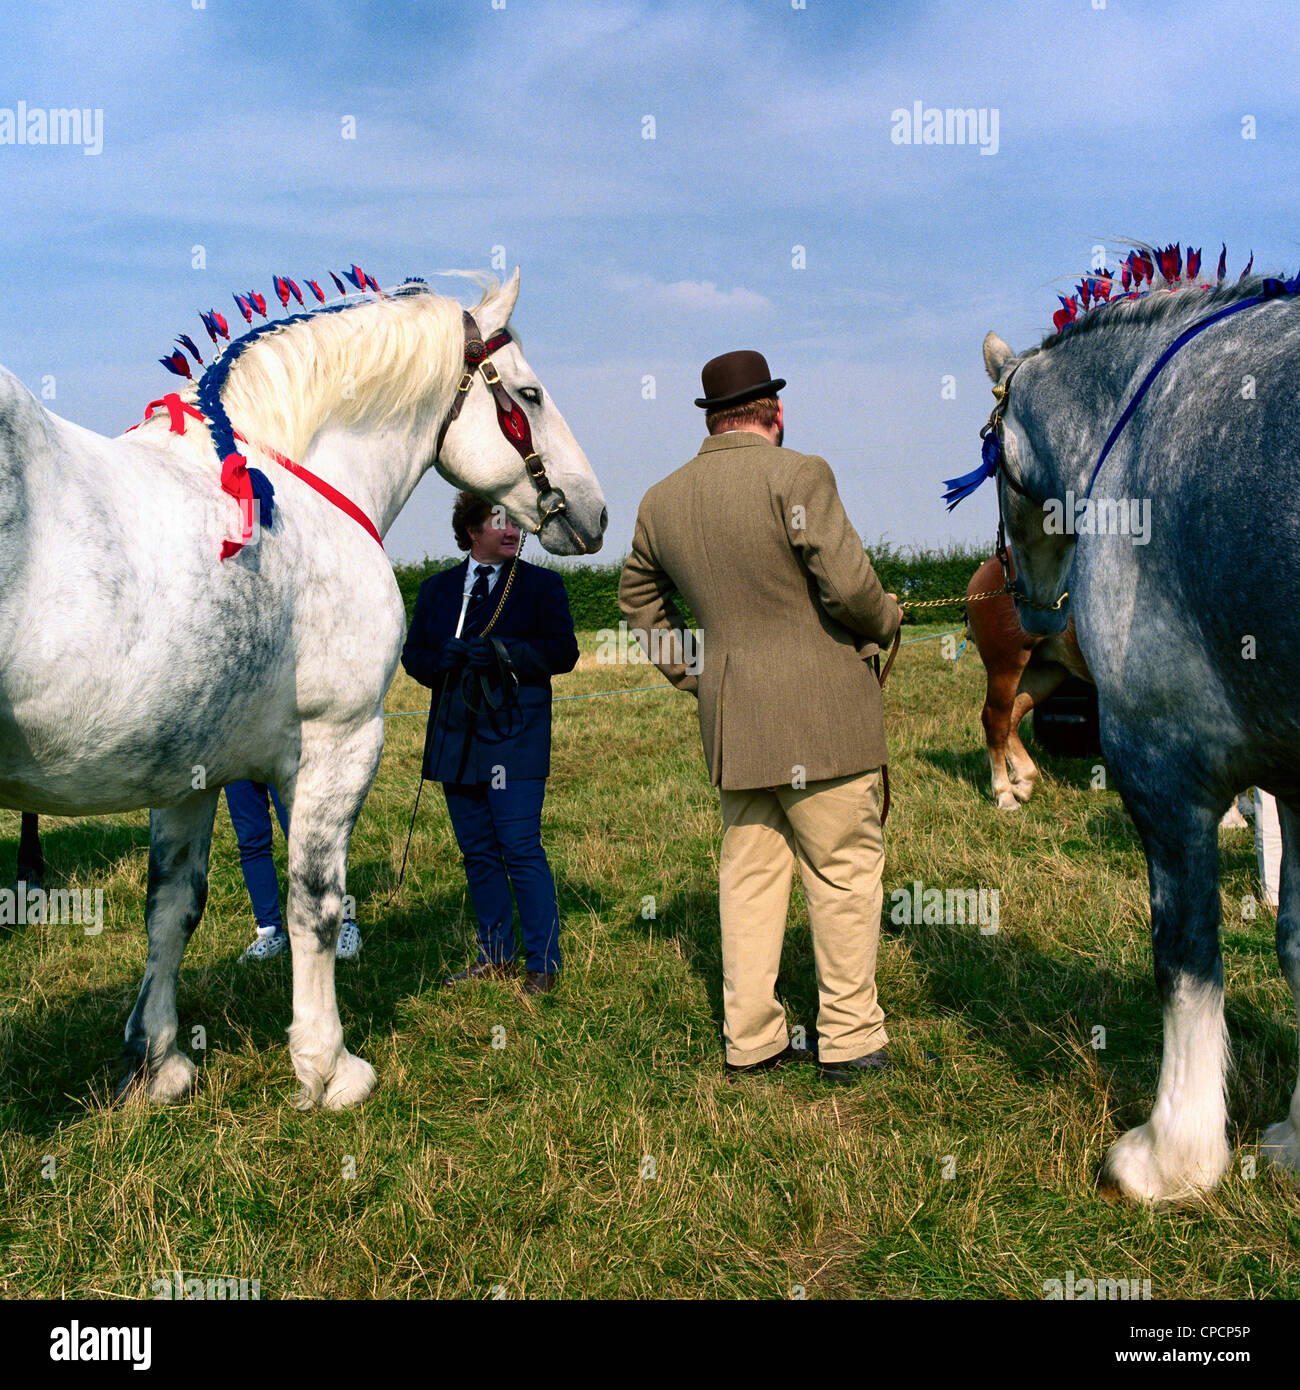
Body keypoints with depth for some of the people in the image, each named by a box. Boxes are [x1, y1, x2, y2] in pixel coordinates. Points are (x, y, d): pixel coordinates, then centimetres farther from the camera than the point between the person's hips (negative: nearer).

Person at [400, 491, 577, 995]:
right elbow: (412, 654, 14)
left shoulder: (541, 584, 6)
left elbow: (563, 651, -4)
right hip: (456, 739, 5)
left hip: (514, 740, -4)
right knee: (477, 853, 10)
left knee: (521, 850, -9)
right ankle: (496, 955, 23)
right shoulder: (438, 589, 16)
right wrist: (440, 659, -9)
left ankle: (544, 963, 1)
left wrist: (502, 652, -17)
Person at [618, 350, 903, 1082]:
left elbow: (638, 596, 21)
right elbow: (848, 583, -18)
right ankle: (850, 1039, 15)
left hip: (730, 718, 6)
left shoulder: (662, 501, 8)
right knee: (844, 871, 7)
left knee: (749, 873, 14)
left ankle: (751, 1040, 21)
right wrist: (886, 619, 2)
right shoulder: (799, 475, -13)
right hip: (820, 713, -6)